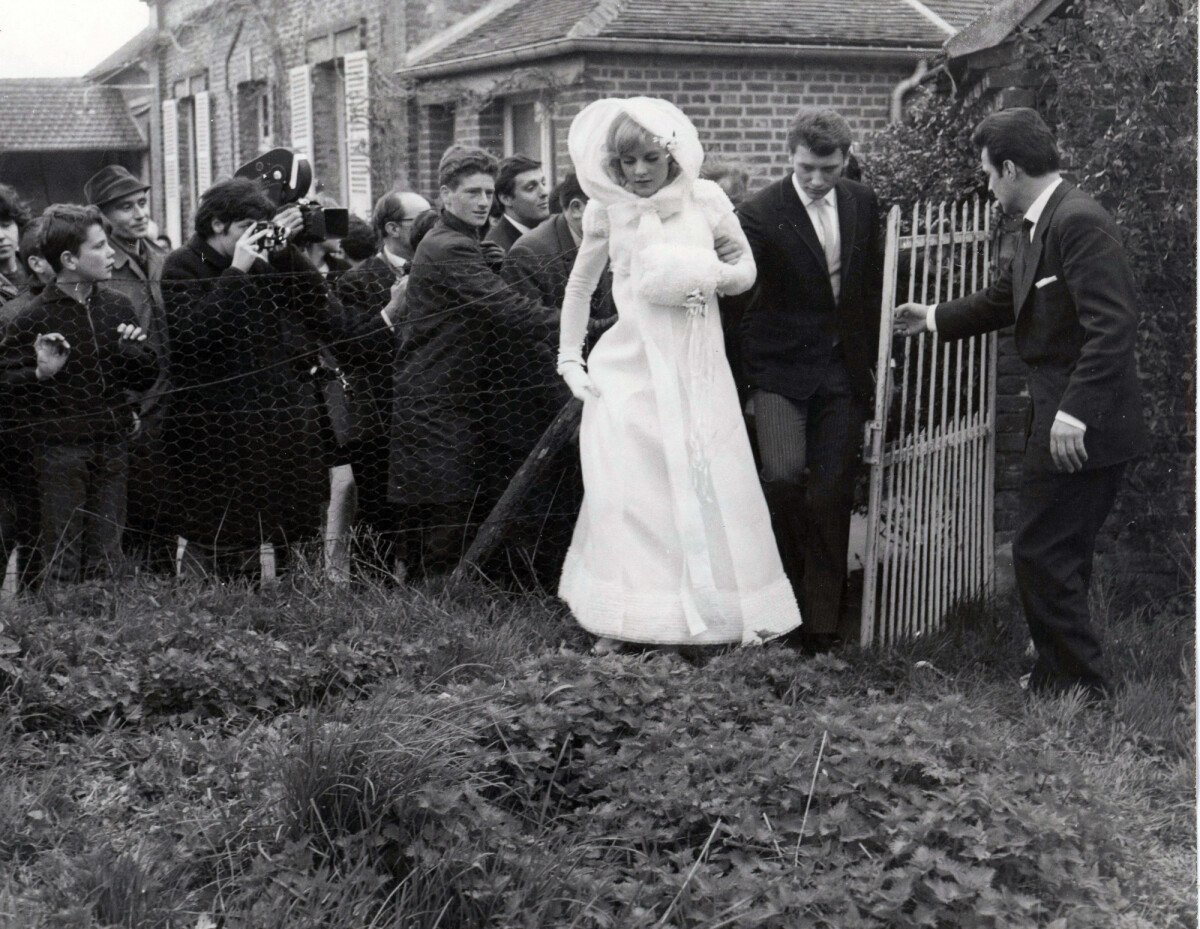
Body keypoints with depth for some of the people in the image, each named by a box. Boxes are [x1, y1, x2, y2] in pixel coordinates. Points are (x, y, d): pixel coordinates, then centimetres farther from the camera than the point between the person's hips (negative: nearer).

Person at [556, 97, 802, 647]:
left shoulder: (706, 199, 1)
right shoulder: (606, 209, 1)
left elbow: (747, 268, 11)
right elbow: (579, 286, 14)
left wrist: (713, 278, -11)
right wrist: (570, 360, 9)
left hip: (698, 367, 1)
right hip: (632, 368, -1)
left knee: (708, 488, -1)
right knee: (628, 488, -7)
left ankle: (721, 614, 9)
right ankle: (617, 623, -1)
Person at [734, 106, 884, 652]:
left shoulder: (862, 204, 6)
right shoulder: (761, 213, -10)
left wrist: (878, 359, 15)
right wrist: (744, 385, -15)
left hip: (843, 371, 4)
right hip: (781, 368, -3)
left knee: (832, 494, 3)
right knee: (783, 473, -22)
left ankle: (821, 627, 12)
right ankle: (785, 570, 6)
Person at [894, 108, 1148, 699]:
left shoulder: (1080, 222, -18)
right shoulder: (1039, 227, 13)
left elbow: (1113, 323, -25)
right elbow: (1001, 301, 28)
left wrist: (1076, 411, -29)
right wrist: (934, 319, 36)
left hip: (1082, 425, -10)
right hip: (1060, 417, 10)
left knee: (1041, 555, -6)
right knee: (1060, 557, 17)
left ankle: (1081, 688, 5)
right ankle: (1059, 679, 28)